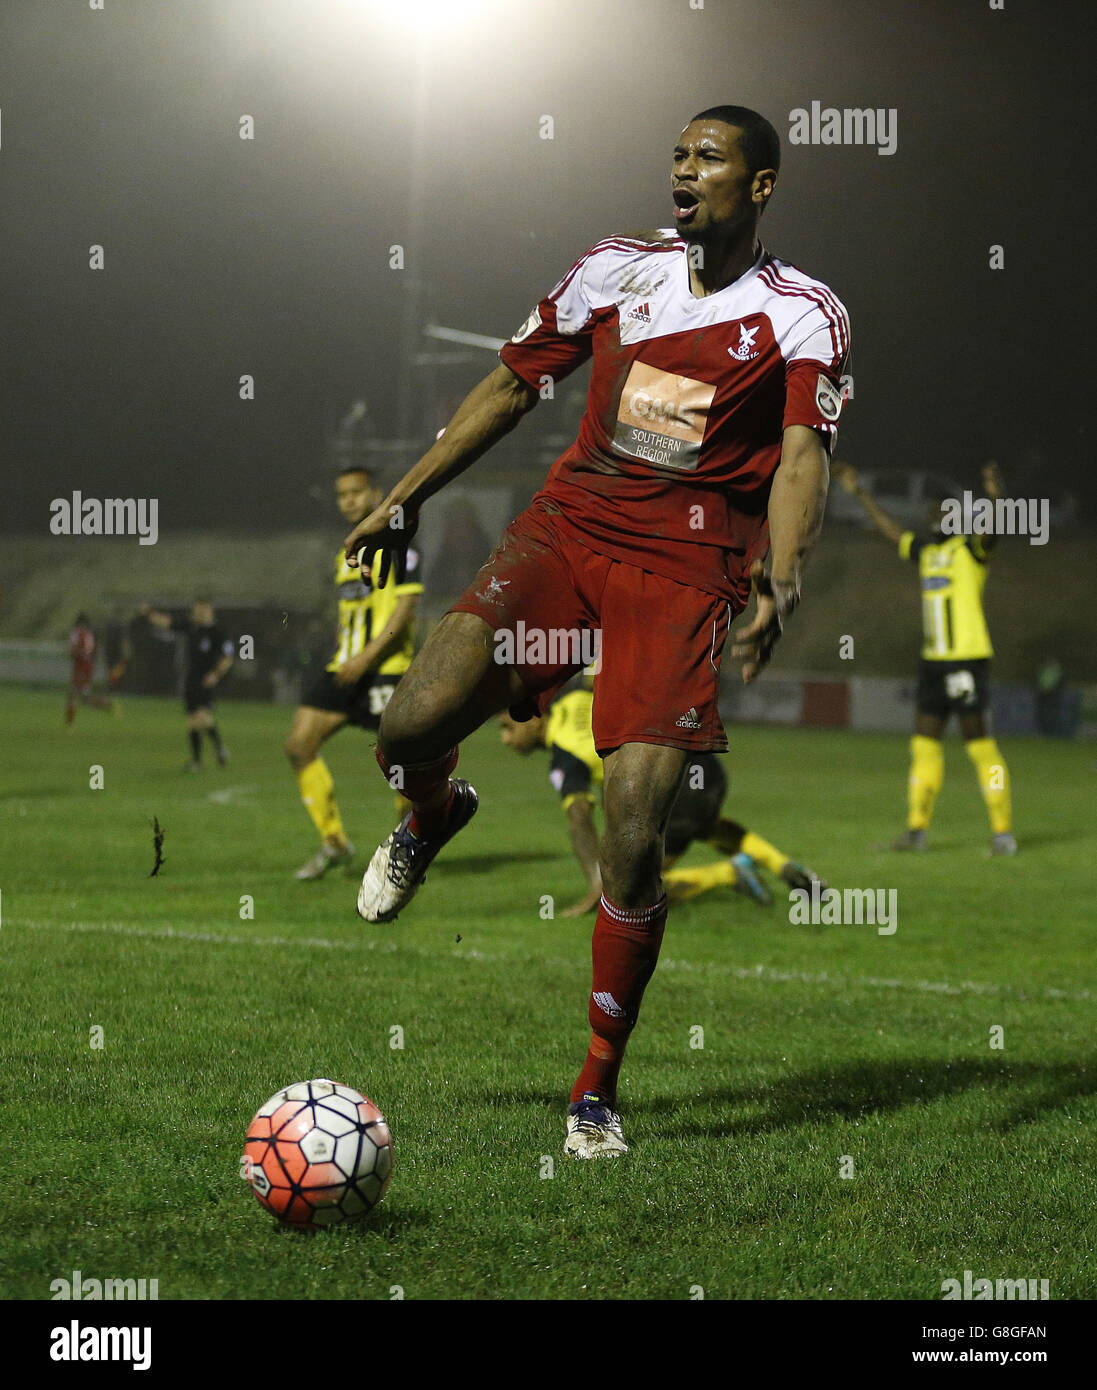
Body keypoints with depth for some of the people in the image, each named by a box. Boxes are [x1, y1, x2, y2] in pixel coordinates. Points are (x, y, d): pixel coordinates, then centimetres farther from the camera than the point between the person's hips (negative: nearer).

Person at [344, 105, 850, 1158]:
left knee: (632, 827, -14)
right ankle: (433, 817, 23)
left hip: (687, 562, -3)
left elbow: (802, 456, -13)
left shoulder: (803, 314, 0)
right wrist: (406, 498, 18)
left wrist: (780, 583, -31)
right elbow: (513, 385, 19)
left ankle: (597, 1090, 2)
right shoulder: (617, 269, 11)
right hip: (569, 521, 3)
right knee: (410, 727, -18)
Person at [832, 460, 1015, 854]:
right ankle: (917, 829, 15)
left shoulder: (972, 548, -6)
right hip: (933, 660, 8)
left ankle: (1003, 832, -1)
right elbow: (889, 527, 29)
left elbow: (992, 530, -27)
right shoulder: (925, 552, 15)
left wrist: (995, 496, -47)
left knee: (980, 744, -6)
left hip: (968, 660, -8)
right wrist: (859, 492, 34)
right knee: (925, 744, 9)